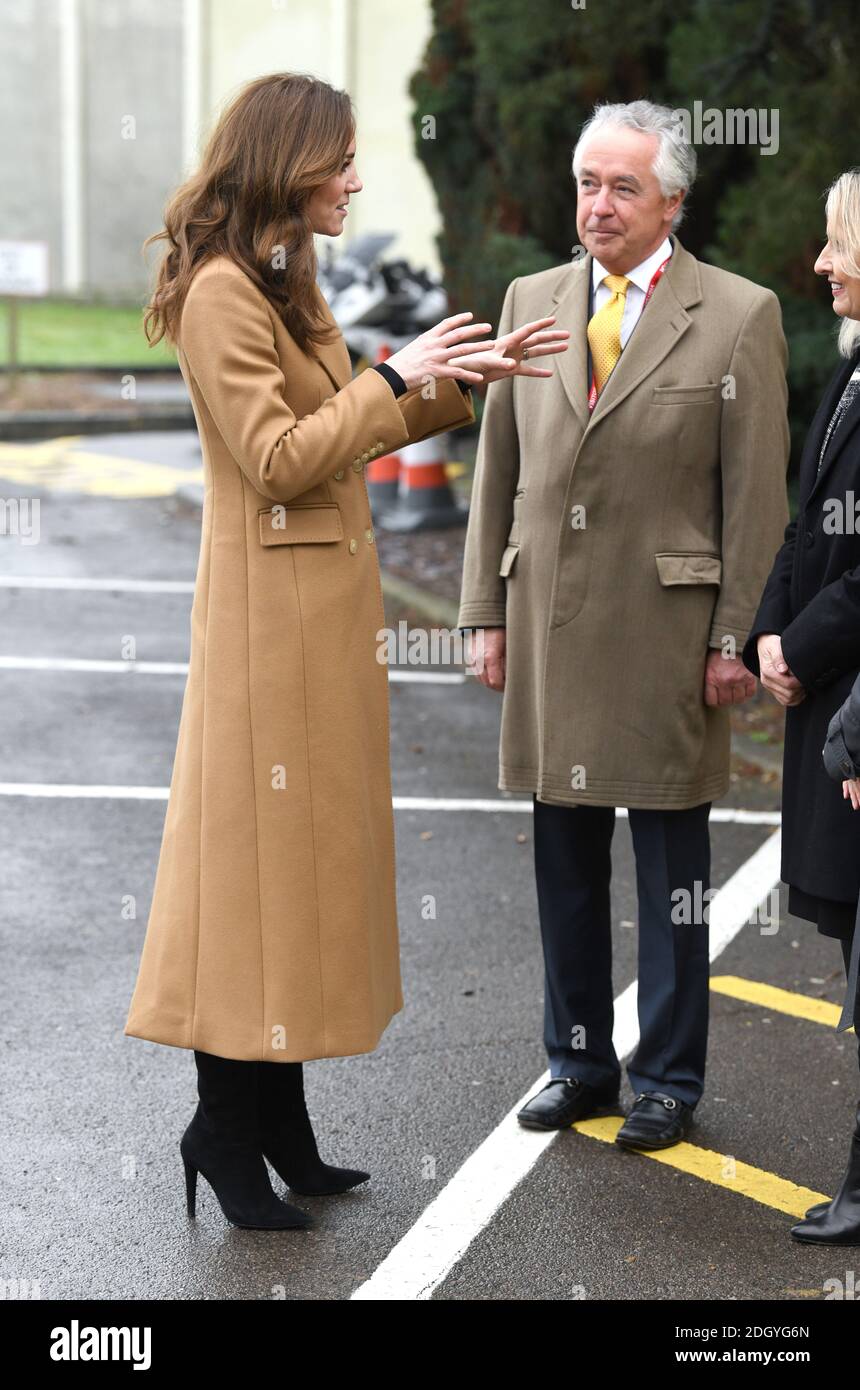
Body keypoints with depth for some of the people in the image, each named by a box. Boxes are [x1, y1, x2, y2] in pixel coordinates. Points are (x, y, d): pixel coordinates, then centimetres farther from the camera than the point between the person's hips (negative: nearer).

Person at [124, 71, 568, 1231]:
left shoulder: (287, 282, 16)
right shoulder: (222, 291, -14)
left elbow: (346, 431, 19)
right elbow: (278, 457, -20)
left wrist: (461, 380, 13)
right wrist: (397, 374, -15)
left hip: (327, 604, 10)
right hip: (272, 604, -10)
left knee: (307, 853, 12)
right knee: (259, 849, -3)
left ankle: (275, 1125, 20)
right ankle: (229, 1127, 8)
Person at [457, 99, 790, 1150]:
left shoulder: (738, 317, -4)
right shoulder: (532, 301, 8)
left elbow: (756, 493, -5)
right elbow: (498, 466, 11)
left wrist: (735, 638, -9)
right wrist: (487, 610, 7)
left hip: (666, 629, -4)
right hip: (550, 624, 4)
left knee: (670, 867, 6)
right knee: (564, 862, 13)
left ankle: (668, 1079, 19)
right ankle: (579, 1062, 27)